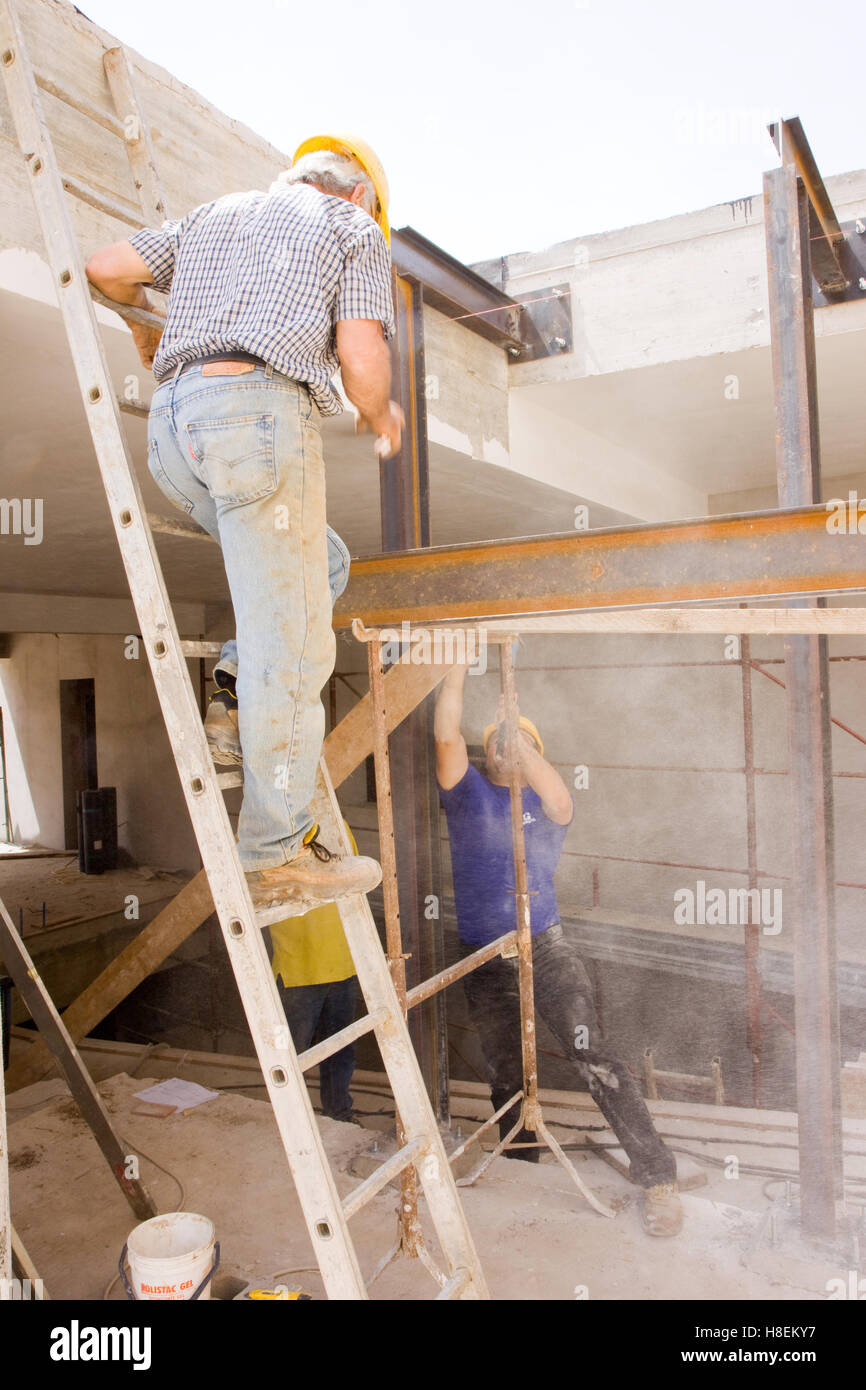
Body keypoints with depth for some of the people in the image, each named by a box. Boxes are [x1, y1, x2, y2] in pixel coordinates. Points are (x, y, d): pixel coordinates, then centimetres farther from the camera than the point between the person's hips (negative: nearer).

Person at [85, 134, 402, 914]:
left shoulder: (217, 215, 31)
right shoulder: (355, 230, 15)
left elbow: (106, 268, 28)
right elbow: (361, 359, -1)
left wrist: (148, 328, 46)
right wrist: (381, 420, 19)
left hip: (174, 421, 7)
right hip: (260, 410, -7)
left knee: (320, 560, 25)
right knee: (292, 646, -6)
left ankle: (240, 702, 9)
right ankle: (278, 858, -3)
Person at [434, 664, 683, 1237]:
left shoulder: (546, 803, 4)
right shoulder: (469, 792, 5)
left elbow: (560, 799, -21)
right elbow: (447, 735, -10)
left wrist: (516, 731, -19)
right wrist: (459, 663, -15)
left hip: (546, 948, -2)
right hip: (484, 962, 2)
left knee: (593, 1055, -14)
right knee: (507, 1079, 12)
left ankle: (658, 1178, -6)